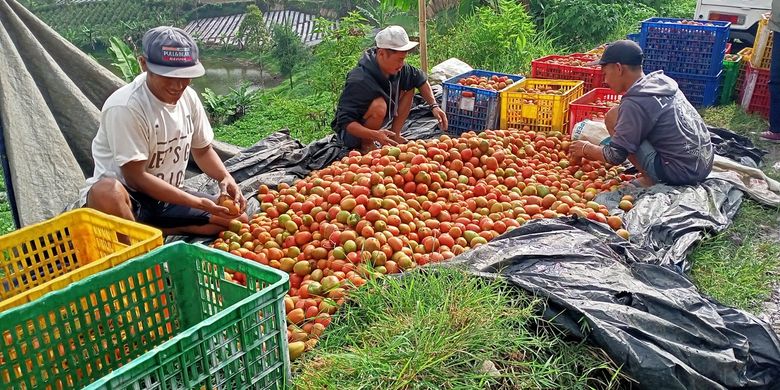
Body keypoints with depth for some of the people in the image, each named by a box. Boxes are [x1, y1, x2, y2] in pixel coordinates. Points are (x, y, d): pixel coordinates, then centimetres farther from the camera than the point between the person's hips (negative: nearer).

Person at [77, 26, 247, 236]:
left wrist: (225, 178, -9)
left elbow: (202, 149, 13)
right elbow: (136, 177, -23)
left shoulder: (188, 97, -2)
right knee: (107, 191, -41)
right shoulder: (125, 107, -23)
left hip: (168, 198, 6)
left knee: (237, 220, -7)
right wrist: (200, 203, -26)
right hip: (126, 196, -6)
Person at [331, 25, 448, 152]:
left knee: (409, 87, 0)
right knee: (379, 106, -36)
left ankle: (395, 135, 4)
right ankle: (365, 145, -12)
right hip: (352, 132, -7)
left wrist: (434, 106, -7)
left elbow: (420, 80, 7)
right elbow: (345, 122, -35)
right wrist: (375, 135, -49)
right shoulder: (359, 81, -33)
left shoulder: (397, 68, -11)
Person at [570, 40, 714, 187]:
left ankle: (650, 180, -2)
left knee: (613, 117, -5)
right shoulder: (662, 81, 8)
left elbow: (615, 156, -13)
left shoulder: (635, 103, -17)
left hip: (681, 173, -9)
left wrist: (586, 149, 6)